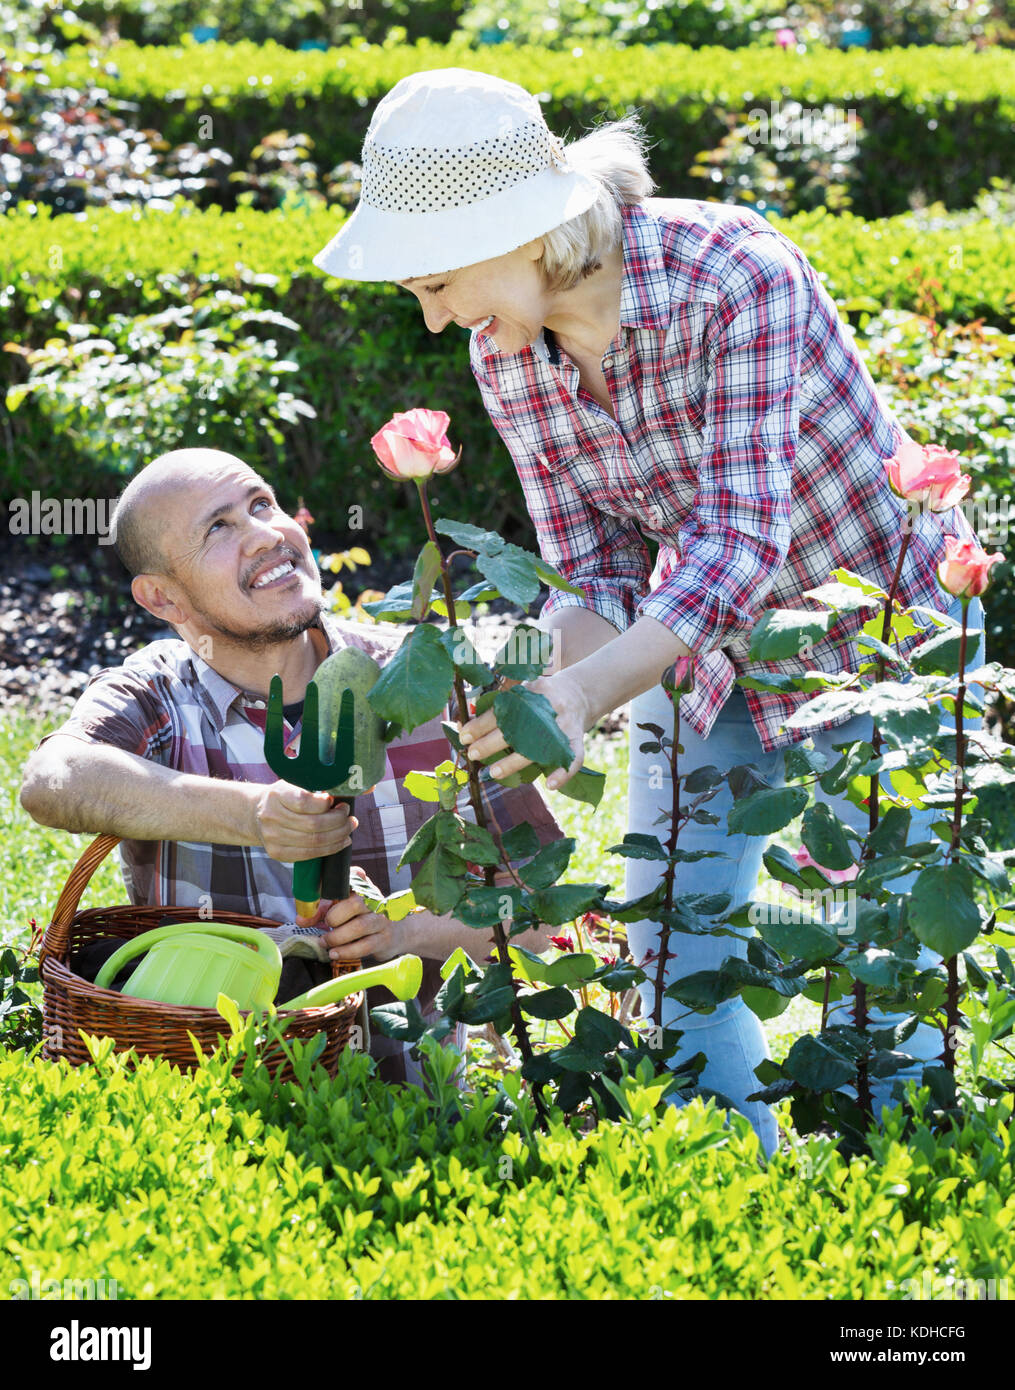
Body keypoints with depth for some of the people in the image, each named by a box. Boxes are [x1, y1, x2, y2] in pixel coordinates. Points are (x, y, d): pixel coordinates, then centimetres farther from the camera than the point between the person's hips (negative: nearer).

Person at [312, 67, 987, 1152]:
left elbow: (742, 537, -38)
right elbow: (593, 571, -11)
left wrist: (591, 691, -50)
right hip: (703, 644, 6)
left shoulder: (737, 277, -32)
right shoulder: (504, 355, -13)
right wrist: (552, 703, -32)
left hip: (878, 627, -5)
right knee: (673, 949, 5)